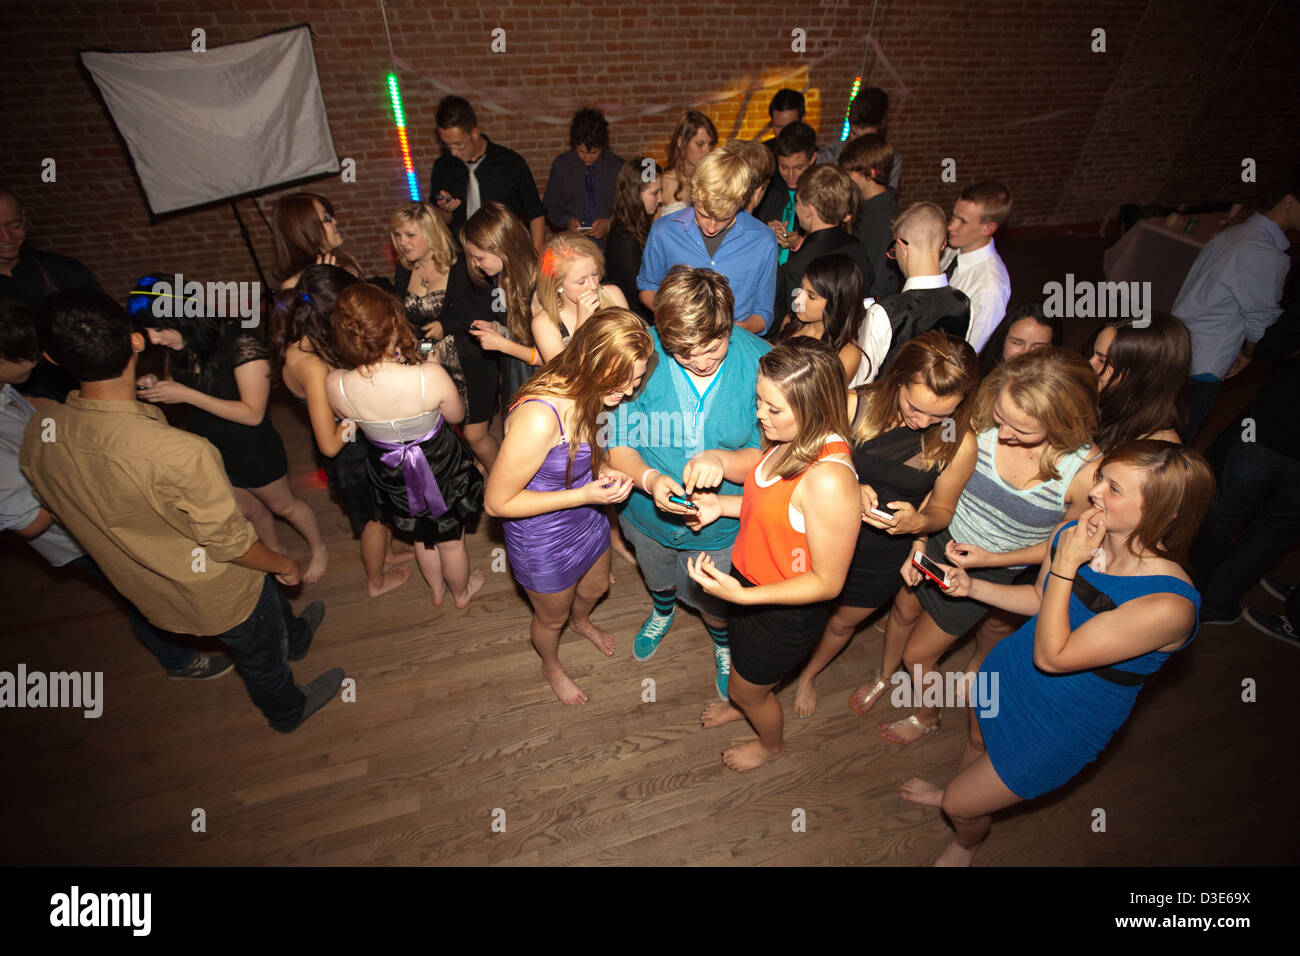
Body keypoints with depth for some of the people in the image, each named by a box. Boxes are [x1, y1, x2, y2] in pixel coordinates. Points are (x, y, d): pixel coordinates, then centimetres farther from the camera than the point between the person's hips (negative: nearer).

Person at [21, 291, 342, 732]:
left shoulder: (37, 435, -17)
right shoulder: (179, 453, -40)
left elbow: (53, 512, 2)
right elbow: (230, 542, -27)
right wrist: (285, 564, -8)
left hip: (147, 591, 6)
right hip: (219, 596, -6)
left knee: (270, 599, 34)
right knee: (262, 657, 25)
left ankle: (295, 635, 65)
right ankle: (288, 711, 54)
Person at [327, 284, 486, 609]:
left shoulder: (335, 384, -27)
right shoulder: (430, 375, -36)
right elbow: (456, 415, -13)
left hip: (392, 475, 3)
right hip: (441, 468, -3)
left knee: (421, 536, 33)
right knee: (451, 540, 26)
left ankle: (437, 590, 59)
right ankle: (461, 592, 54)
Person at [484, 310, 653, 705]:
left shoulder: (587, 392, -14)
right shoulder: (538, 417, -40)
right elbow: (497, 502, -29)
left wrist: (602, 470, -14)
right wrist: (585, 495, -31)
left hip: (588, 522, 7)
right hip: (544, 542, -6)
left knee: (596, 587, 34)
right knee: (552, 617, 24)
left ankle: (581, 621, 70)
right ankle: (551, 666, 59)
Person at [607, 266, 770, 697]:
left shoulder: (760, 362, -25)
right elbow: (618, 444, -17)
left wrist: (723, 460, -41)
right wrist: (649, 479, -38)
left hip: (722, 525, -1)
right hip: (649, 512, 2)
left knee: (715, 605, 26)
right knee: (658, 578, 35)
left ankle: (723, 645, 65)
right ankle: (663, 612, 74)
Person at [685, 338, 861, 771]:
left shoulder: (829, 480, -38)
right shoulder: (789, 441, -12)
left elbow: (828, 582, -28)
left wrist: (742, 595, -35)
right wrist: (722, 504, -6)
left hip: (787, 611, -7)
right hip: (750, 584, 7)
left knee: (748, 689, 22)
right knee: (739, 654, 35)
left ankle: (772, 744, 57)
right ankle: (743, 703, 70)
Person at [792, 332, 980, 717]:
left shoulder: (960, 445, -19)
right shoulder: (853, 405, -22)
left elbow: (942, 509, -3)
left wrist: (917, 522, -26)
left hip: (881, 559, 1)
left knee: (841, 624, 25)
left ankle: (808, 675, 58)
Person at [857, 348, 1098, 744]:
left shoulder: (1086, 472, -28)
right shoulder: (982, 421, -24)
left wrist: (990, 559, -21)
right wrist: (918, 544, -12)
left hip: (992, 573, -3)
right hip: (943, 542, 3)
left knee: (918, 654, 11)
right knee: (903, 610, 26)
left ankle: (928, 717, 48)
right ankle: (885, 676, 61)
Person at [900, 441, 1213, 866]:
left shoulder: (1169, 606, -35)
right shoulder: (1073, 532, -16)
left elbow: (1050, 657, -29)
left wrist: (1065, 565, -33)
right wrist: (971, 586, -6)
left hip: (1059, 727, -5)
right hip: (1008, 673, 5)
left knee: (961, 806, 13)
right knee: (978, 742, 34)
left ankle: (966, 845, 51)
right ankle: (955, 791, 69)